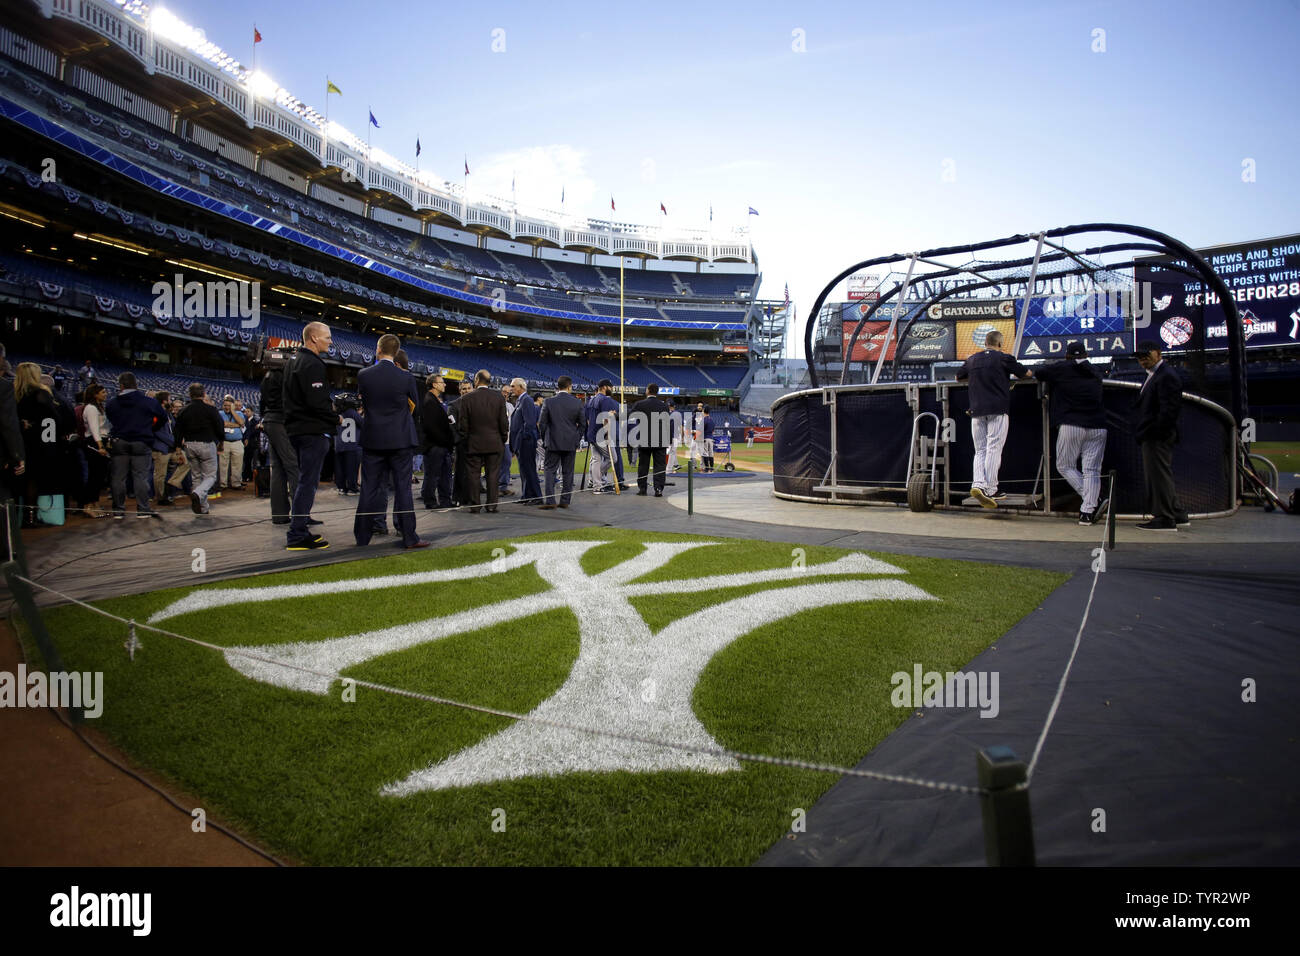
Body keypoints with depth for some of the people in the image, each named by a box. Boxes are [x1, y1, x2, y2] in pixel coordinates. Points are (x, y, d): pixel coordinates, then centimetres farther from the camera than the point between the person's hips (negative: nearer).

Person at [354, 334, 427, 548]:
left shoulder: (363, 375, -3)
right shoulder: (405, 377, -8)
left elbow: (363, 402, 11)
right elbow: (415, 405, 5)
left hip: (372, 439, 2)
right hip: (400, 439, -2)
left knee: (369, 489, 8)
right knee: (403, 487, 2)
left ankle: (362, 537, 13)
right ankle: (409, 537, 2)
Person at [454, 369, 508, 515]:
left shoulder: (466, 398, -6)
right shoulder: (498, 397, -2)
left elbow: (463, 424, -4)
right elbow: (503, 422, -1)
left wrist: (466, 440, 8)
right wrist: (504, 439, 10)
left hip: (474, 443, -1)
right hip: (494, 443, 1)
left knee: (474, 475, 6)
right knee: (493, 474, 5)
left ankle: (474, 506, 7)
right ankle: (492, 505, 5)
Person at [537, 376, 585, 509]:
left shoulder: (549, 402, -5)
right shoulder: (577, 403, -2)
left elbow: (541, 423, -3)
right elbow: (582, 424, 2)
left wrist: (545, 439, 10)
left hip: (553, 443, -1)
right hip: (571, 443, 1)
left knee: (550, 471, 3)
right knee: (568, 472, 9)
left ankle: (549, 500, -6)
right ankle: (565, 501, 11)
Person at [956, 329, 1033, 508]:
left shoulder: (973, 359, 13)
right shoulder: (1003, 358, 1)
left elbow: (958, 377, 27)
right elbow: (1027, 374, 9)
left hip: (977, 411, 4)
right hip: (998, 409, -4)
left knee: (980, 450, 8)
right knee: (994, 449, -4)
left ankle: (978, 484, -10)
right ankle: (990, 489, -8)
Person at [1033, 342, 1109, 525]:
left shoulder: (1062, 368, 3)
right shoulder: (1094, 374, 17)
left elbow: (1037, 374, 9)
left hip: (1071, 426, -4)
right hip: (1097, 428, 4)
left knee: (1065, 466, 9)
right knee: (1092, 470, 3)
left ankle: (1095, 499, -6)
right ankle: (1088, 512, -5)